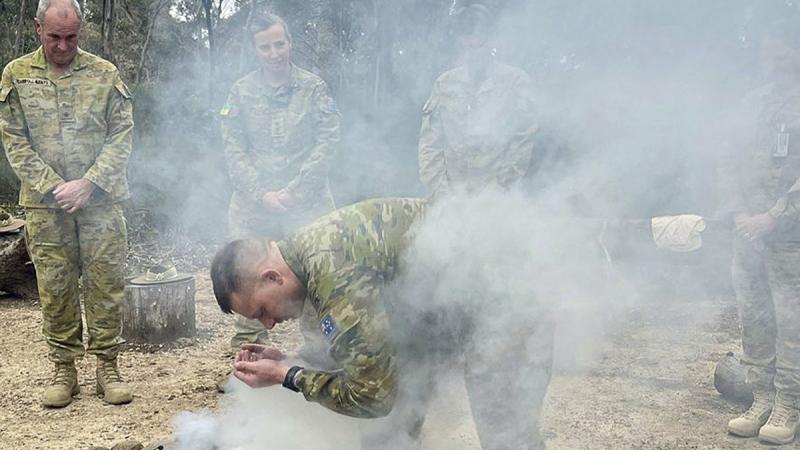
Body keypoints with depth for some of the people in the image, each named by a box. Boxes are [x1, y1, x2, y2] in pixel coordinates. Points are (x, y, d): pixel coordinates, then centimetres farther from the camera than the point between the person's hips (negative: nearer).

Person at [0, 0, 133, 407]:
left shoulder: (104, 74, 4)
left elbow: (121, 136, 1)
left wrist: (88, 184, -9)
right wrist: (53, 187, -8)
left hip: (100, 201, 0)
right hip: (45, 204, 1)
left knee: (105, 283, 1)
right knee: (55, 288, 5)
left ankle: (107, 366, 12)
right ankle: (63, 369, 17)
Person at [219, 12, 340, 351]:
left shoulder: (313, 87, 4)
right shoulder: (241, 92, 7)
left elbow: (328, 140, -2)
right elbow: (233, 150, 3)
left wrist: (294, 190, -10)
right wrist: (261, 193, -9)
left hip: (307, 199, -1)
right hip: (253, 202, 1)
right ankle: (248, 344, 16)